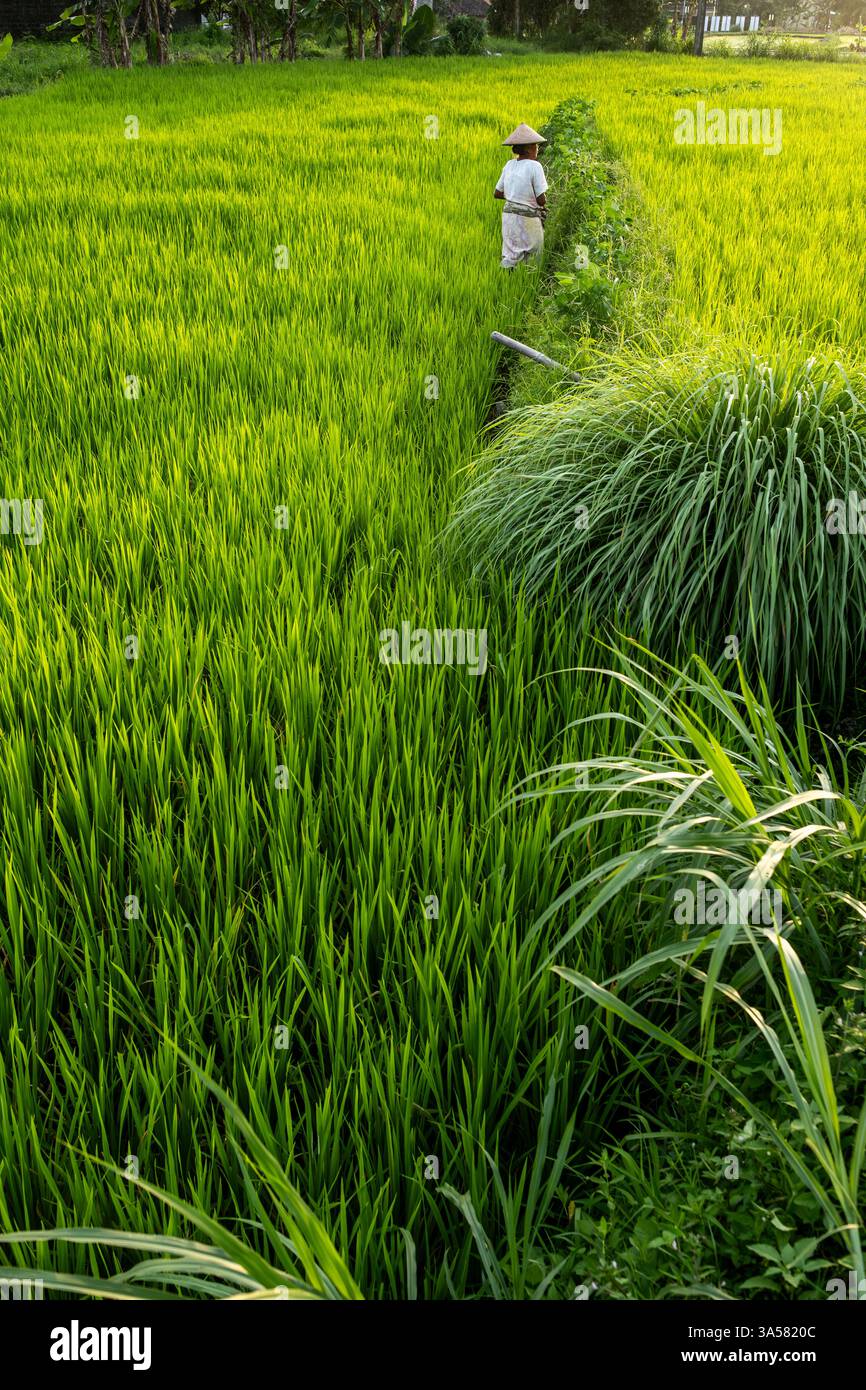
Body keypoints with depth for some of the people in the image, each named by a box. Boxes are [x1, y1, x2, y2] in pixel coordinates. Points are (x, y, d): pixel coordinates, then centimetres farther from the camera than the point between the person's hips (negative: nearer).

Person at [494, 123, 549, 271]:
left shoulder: (509, 165, 6)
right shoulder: (534, 166, -13)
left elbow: (497, 193, 12)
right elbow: (541, 200, -14)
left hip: (508, 214, 7)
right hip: (527, 218, -7)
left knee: (510, 256, 12)